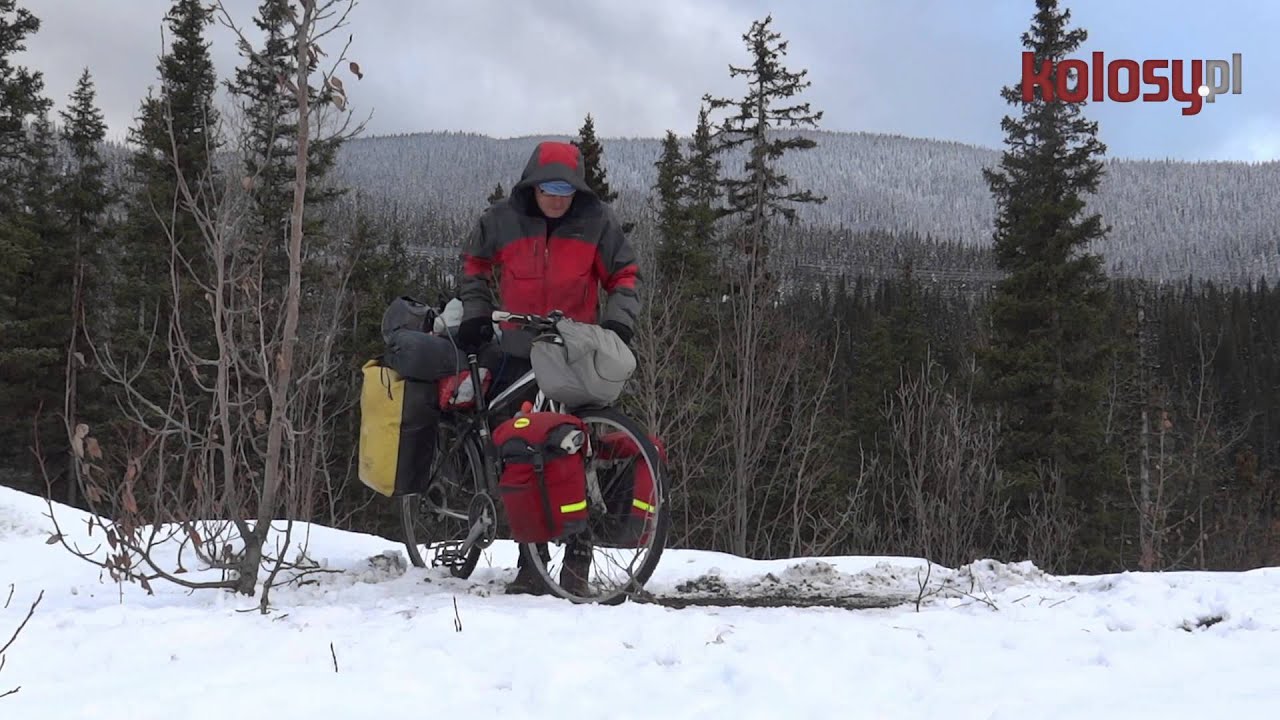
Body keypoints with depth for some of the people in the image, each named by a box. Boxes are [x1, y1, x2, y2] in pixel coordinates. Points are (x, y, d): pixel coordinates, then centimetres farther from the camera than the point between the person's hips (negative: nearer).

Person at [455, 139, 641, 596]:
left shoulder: (597, 220, -2)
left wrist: (619, 319, -7)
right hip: (519, 357, 2)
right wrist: (475, 312, 9)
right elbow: (475, 264, 19)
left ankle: (578, 556, 2)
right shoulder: (502, 220, 1)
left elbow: (625, 274, 8)